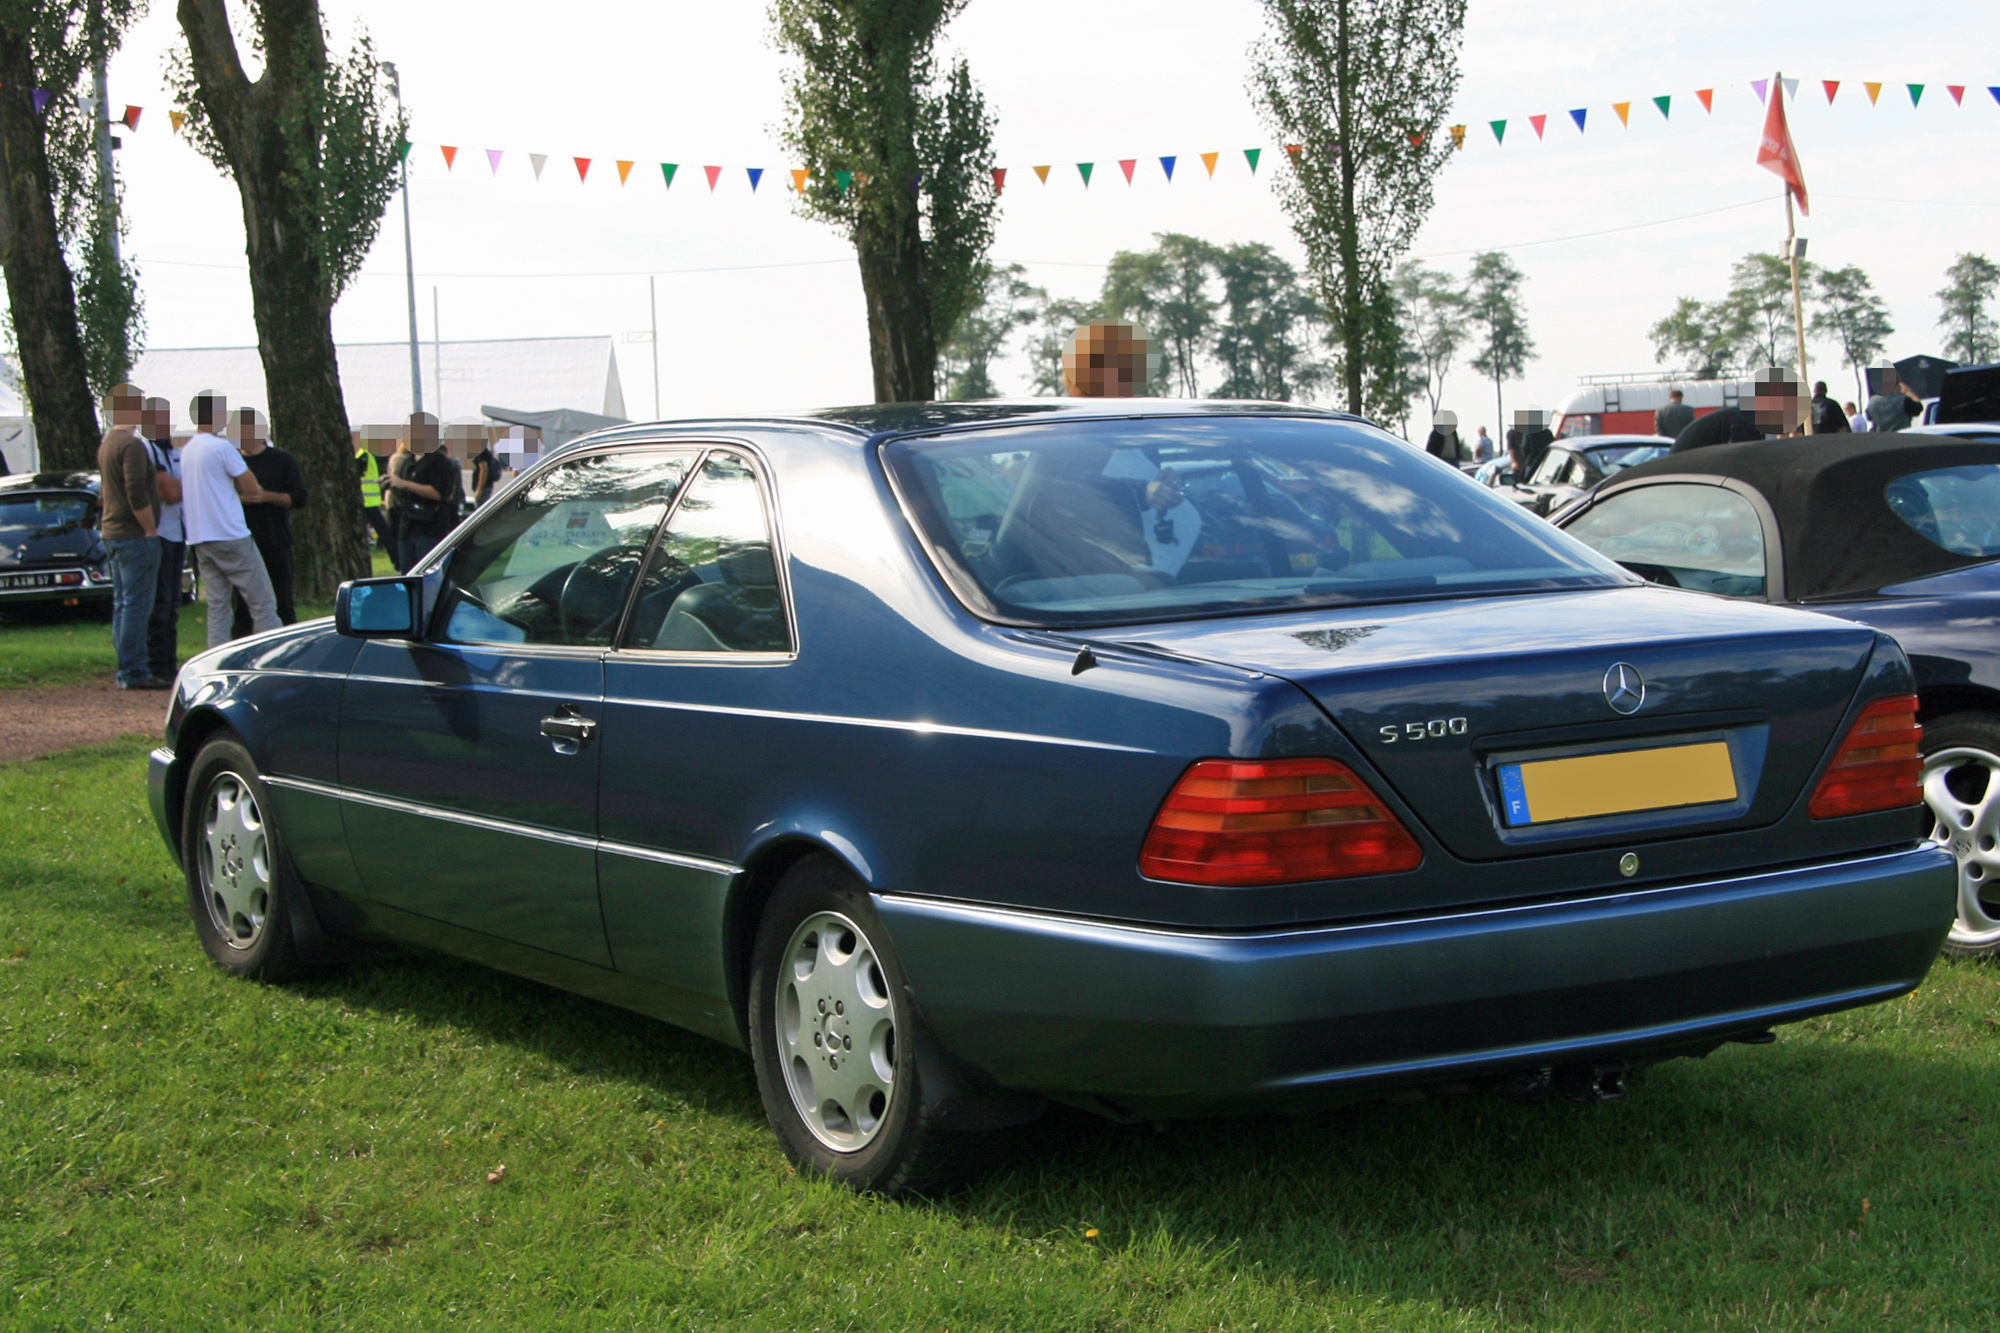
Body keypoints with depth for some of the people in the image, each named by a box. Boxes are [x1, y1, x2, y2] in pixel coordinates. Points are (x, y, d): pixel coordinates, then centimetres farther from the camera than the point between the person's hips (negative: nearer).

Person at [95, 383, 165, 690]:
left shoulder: (106, 444, 16)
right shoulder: (131, 445, -15)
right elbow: (137, 494, -23)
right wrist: (151, 529, -15)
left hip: (113, 534, 10)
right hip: (135, 537, -10)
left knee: (123, 604, 11)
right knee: (137, 605, -8)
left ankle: (127, 670, 14)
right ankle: (134, 673, -9)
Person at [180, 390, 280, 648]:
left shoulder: (186, 451, 14)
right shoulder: (222, 448, -11)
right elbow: (252, 488, -8)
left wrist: (244, 496, 9)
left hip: (198, 538, 8)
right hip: (231, 536, -8)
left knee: (217, 606, 7)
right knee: (262, 602, -3)